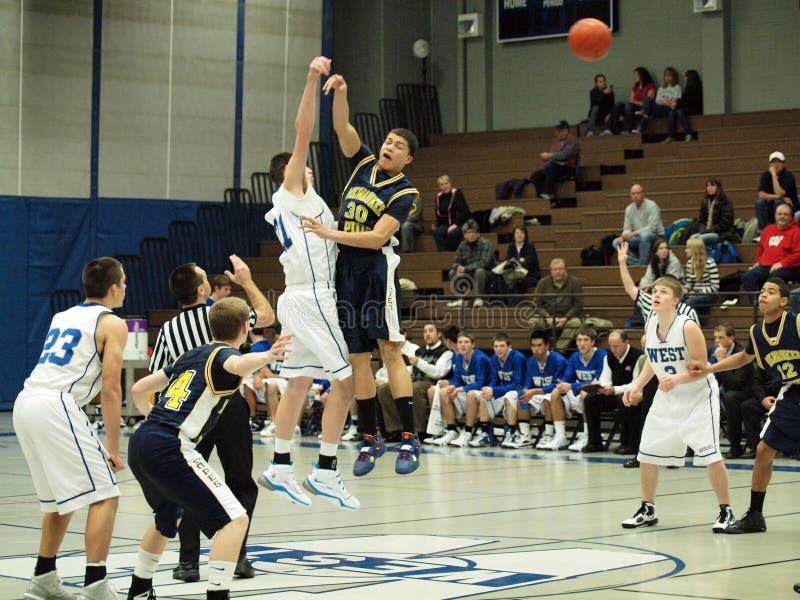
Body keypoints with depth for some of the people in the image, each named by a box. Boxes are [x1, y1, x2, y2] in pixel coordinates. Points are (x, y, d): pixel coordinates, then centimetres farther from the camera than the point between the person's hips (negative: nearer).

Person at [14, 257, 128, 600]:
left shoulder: (63, 316, 24)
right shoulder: (112, 324, 2)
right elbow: (110, 390, -4)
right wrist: (113, 448, -2)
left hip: (24, 404, 8)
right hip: (55, 407, -8)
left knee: (61, 497, 23)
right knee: (104, 495, -5)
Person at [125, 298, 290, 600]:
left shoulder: (190, 356, 22)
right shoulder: (222, 354, 0)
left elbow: (140, 389, 28)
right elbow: (237, 365, -27)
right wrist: (266, 356, -46)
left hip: (139, 443, 9)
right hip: (169, 450, -9)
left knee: (168, 517, 33)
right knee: (235, 519, -8)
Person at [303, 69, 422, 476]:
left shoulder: (404, 192, -3)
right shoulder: (364, 163, 12)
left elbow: (379, 236, -14)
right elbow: (342, 127, 1)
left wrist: (330, 234, -18)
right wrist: (340, 92, -16)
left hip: (376, 268, -5)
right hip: (345, 269, 5)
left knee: (390, 351, -9)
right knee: (357, 356, 6)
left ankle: (410, 439, -8)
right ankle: (370, 438, 12)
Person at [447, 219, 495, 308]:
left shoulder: (485, 243, -16)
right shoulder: (462, 245, 1)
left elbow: (485, 262, -28)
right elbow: (455, 262, 1)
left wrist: (466, 268, -31)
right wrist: (459, 267, -25)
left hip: (486, 275, -6)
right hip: (469, 275, 6)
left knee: (479, 271, -36)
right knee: (452, 272, -10)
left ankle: (478, 298, -28)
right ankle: (460, 299, -16)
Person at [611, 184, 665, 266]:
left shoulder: (651, 206, -14)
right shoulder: (629, 209, 5)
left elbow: (652, 227, -22)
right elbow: (627, 228, 7)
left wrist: (633, 233, -28)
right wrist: (624, 236, -18)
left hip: (656, 236, -6)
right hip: (639, 238, 6)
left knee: (644, 235, -40)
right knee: (616, 242, -10)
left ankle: (642, 263, -28)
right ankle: (635, 263, -22)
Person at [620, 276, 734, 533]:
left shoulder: (688, 327, -22)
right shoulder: (650, 325, -2)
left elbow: (701, 370, -20)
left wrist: (677, 379, -36)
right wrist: (636, 386, 0)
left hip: (698, 395, -6)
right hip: (667, 398, 6)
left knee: (709, 453, -15)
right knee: (646, 453, 6)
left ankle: (725, 512, -1)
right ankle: (647, 511, 22)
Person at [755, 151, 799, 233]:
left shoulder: (789, 176, -13)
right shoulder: (766, 175, -1)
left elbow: (779, 194, -27)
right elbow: (761, 195, -14)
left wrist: (774, 175, -26)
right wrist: (781, 197, -23)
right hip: (771, 211, 3)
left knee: (778, 201, -33)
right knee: (760, 202, -24)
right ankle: (762, 232, -21)